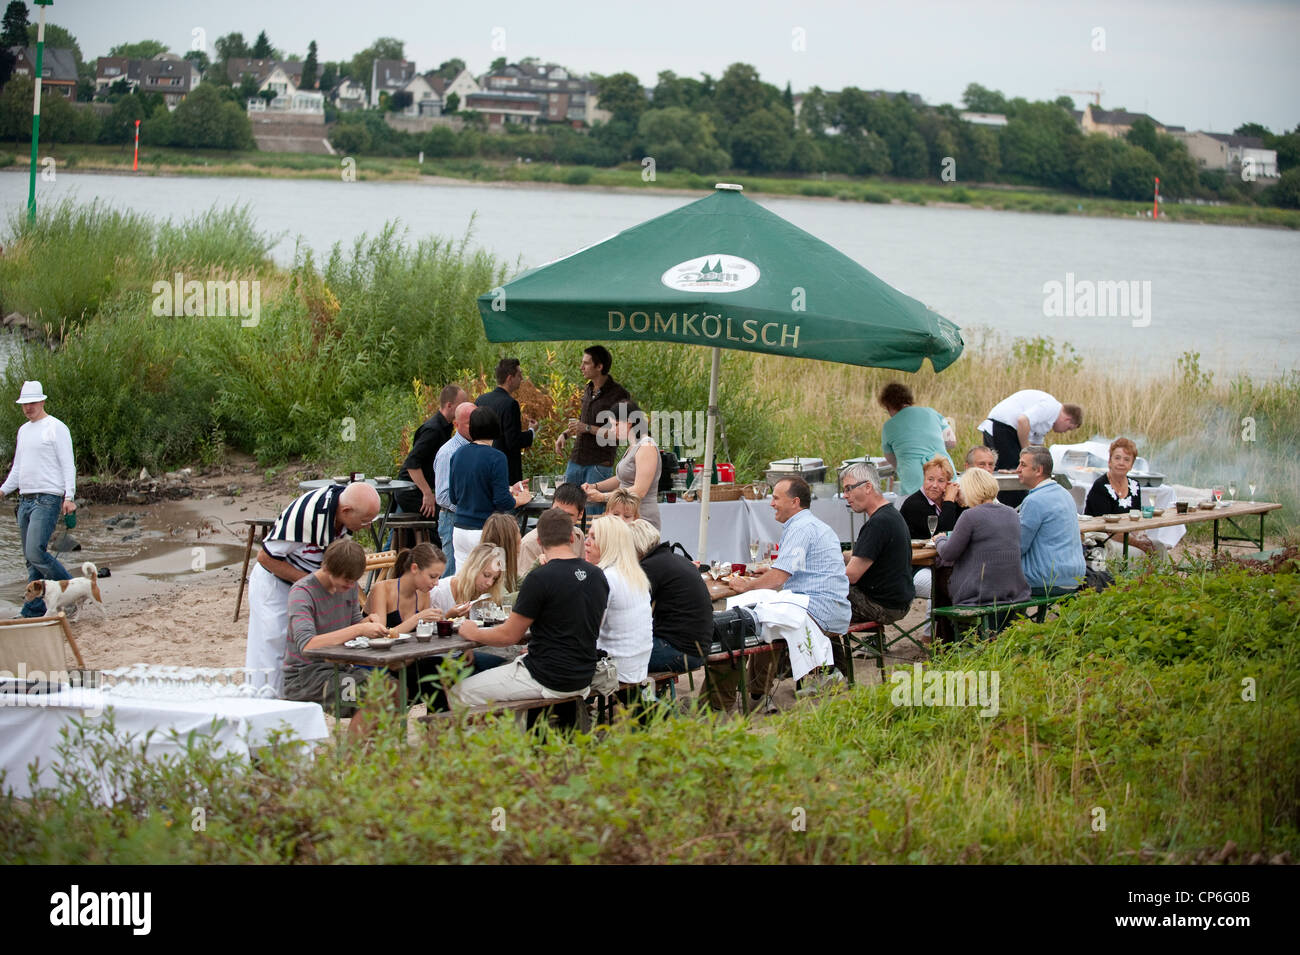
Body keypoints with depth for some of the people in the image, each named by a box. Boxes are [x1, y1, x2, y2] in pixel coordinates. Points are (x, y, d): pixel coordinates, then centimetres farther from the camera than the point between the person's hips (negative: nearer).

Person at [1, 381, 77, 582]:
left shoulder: (56, 428, -4)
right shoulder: (23, 430, 20)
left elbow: (68, 465, -10)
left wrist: (69, 497, -19)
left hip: (47, 500, -8)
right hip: (25, 501, 8)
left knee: (35, 552, -18)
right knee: (29, 558, 5)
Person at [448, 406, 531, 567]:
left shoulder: (457, 455, 6)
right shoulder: (496, 458, -13)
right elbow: (502, 502, -16)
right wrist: (520, 499, 6)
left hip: (459, 531, 6)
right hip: (483, 533, -6)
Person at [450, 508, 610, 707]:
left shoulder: (540, 578, -18)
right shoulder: (597, 575, 3)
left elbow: (509, 635, -11)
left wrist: (473, 633, 8)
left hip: (550, 681, -8)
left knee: (460, 693, 2)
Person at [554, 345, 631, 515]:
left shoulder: (618, 394, -12)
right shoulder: (588, 390, 14)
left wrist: (587, 428, -19)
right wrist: (565, 434, 13)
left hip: (600, 463, -8)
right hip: (576, 460, 8)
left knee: (593, 512, -6)